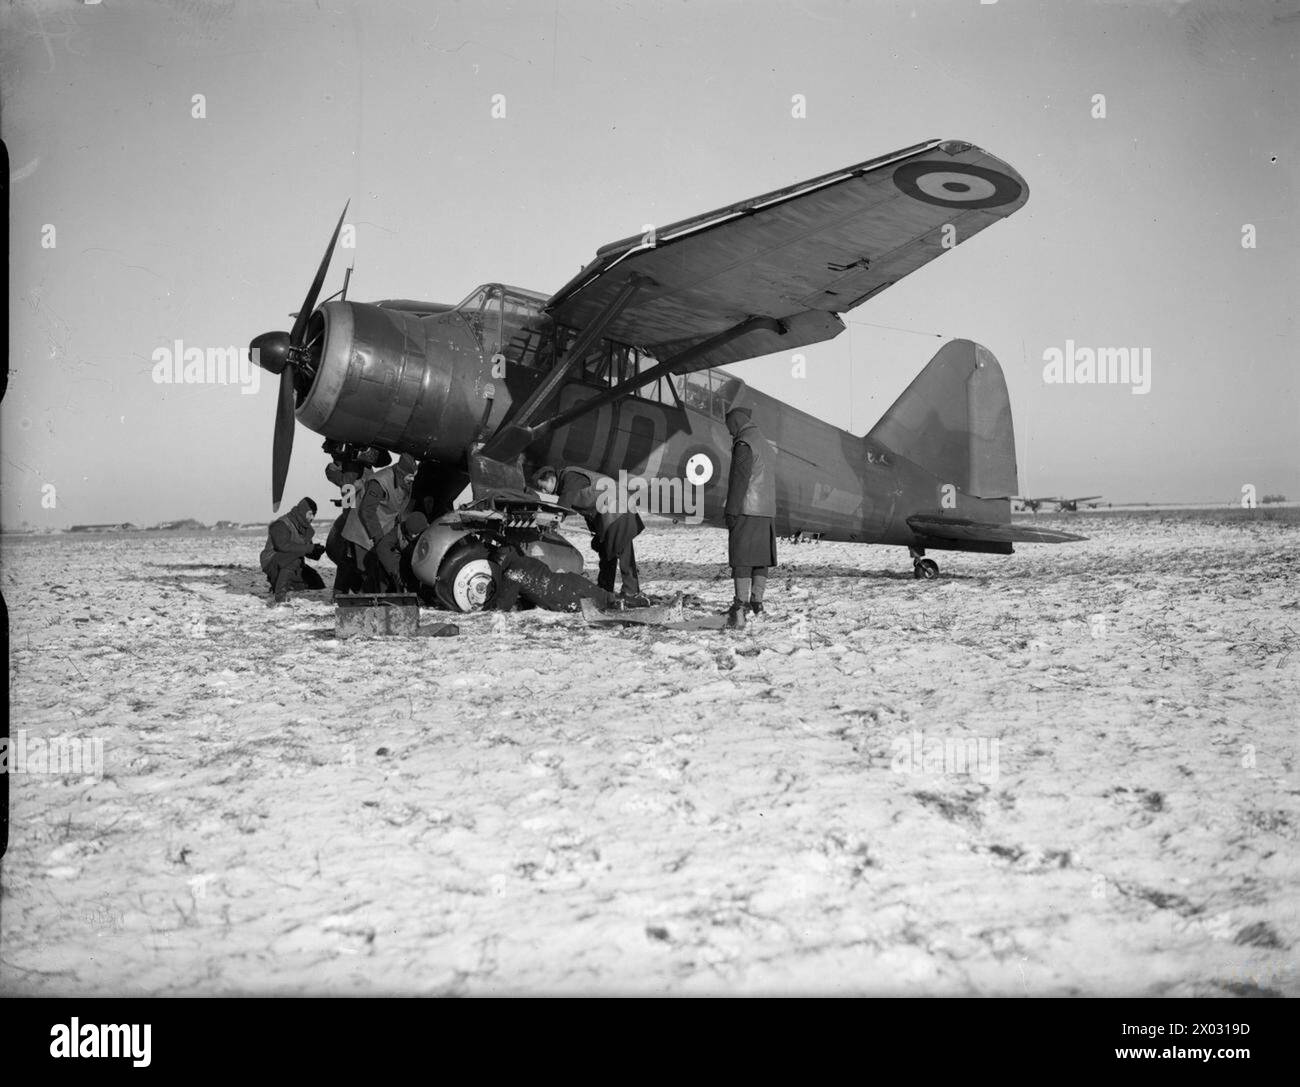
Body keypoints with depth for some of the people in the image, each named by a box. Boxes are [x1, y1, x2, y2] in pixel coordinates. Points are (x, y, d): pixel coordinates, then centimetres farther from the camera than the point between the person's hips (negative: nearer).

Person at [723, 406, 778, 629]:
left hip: (747, 512, -9)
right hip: (768, 511, 9)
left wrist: (731, 512, -14)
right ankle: (756, 602, 17)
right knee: (761, 558, 12)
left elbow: (739, 480, -15)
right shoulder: (766, 446, 20)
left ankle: (740, 609, -12)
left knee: (741, 560, -9)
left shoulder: (744, 445, -8)